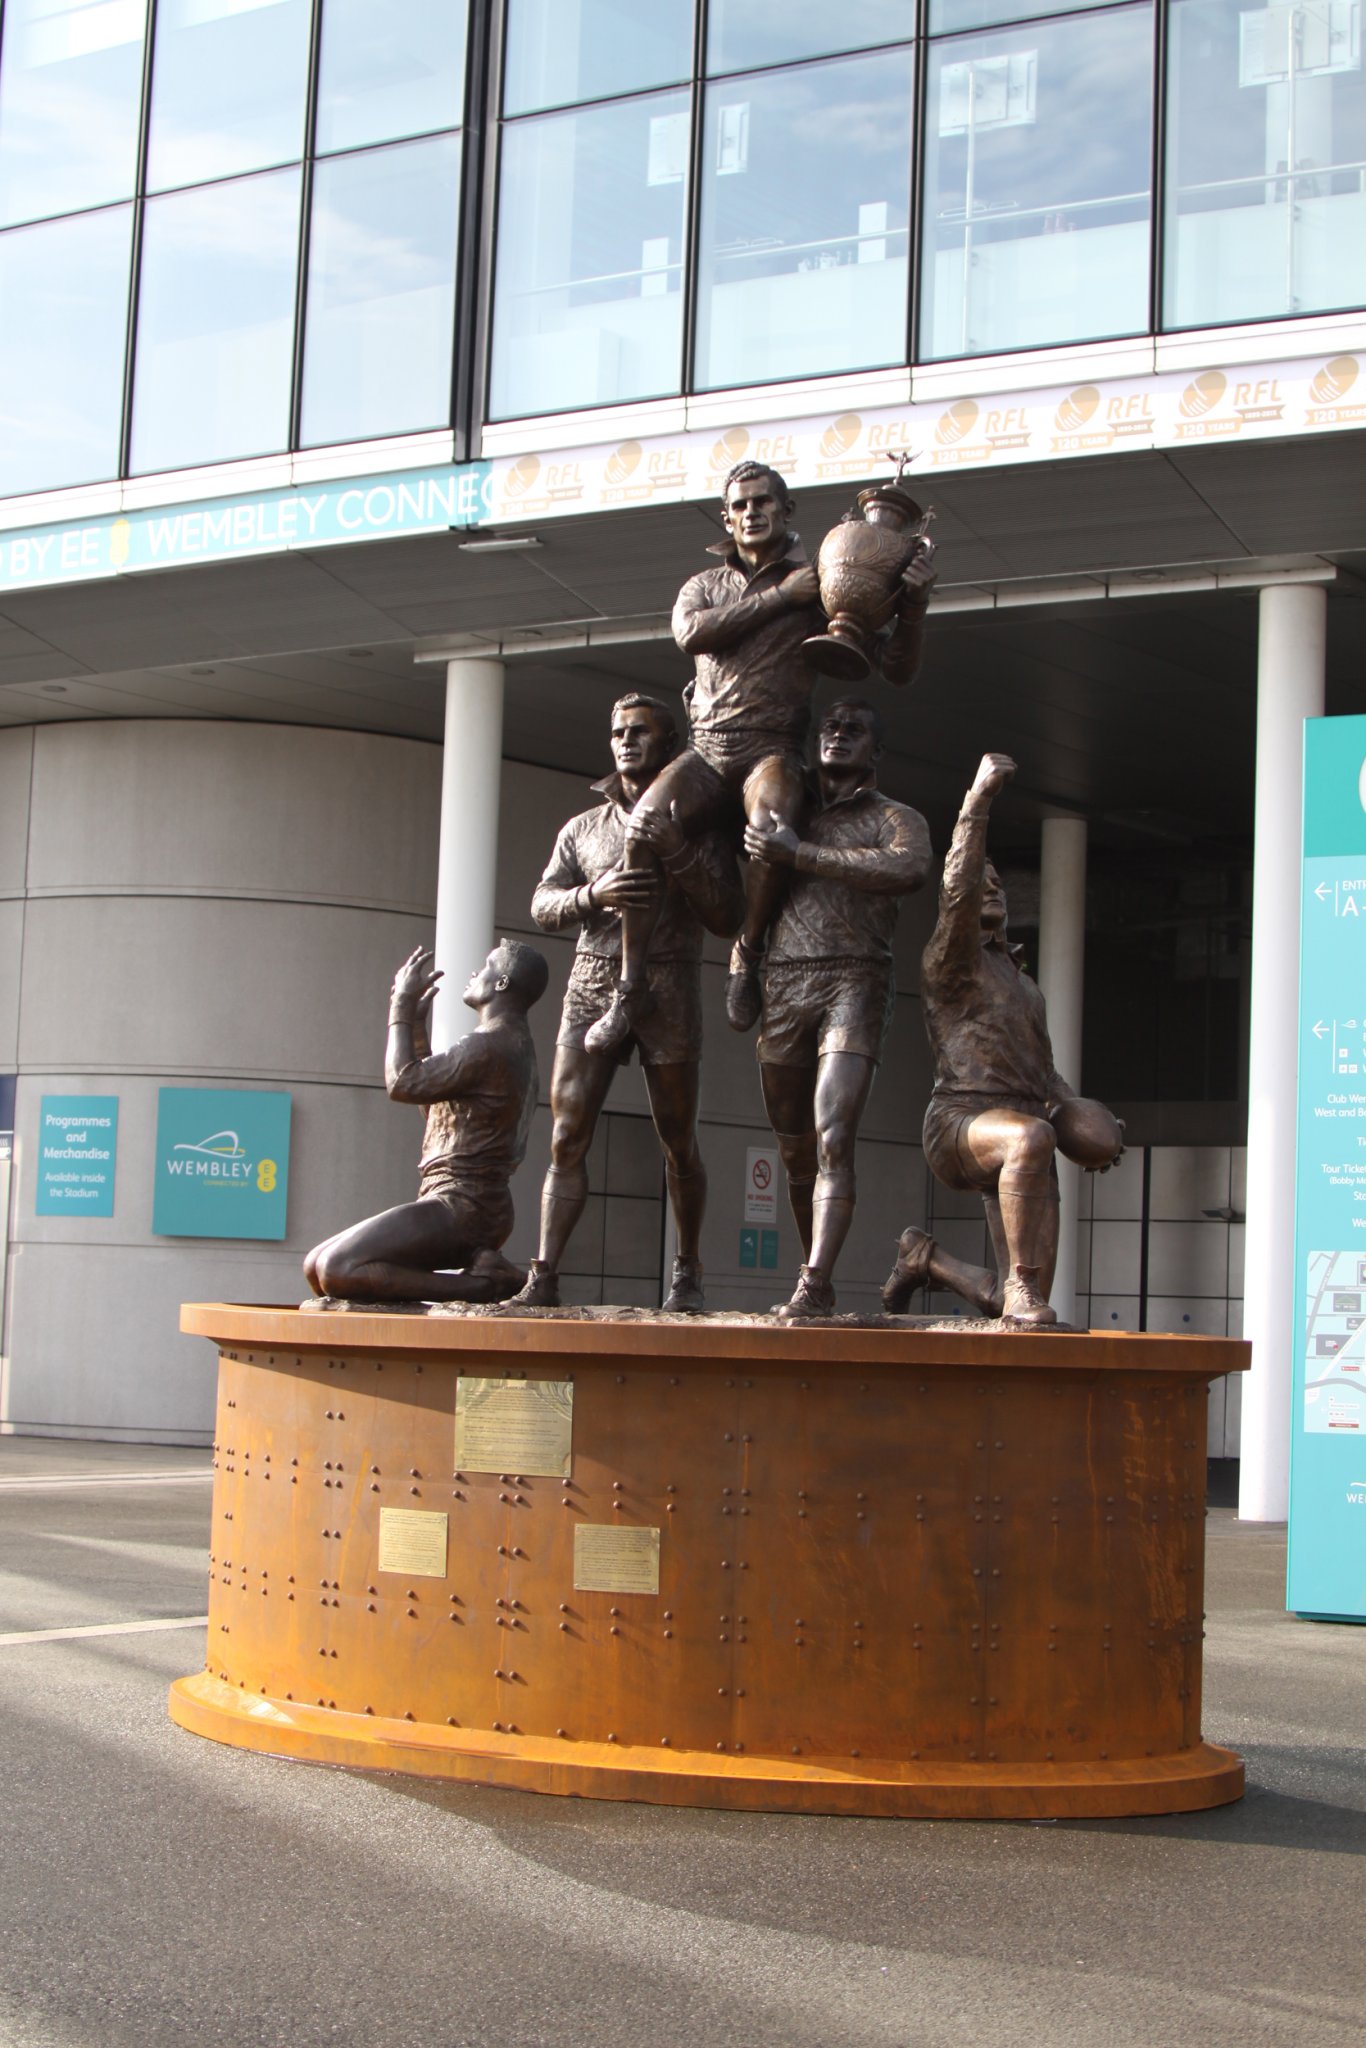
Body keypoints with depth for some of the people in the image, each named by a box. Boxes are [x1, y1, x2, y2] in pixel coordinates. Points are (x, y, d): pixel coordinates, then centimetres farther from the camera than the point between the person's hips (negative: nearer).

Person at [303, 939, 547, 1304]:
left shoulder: (488, 1047, -15)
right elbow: (432, 1099, 30)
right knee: (316, 1265, 9)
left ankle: (479, 1284, -16)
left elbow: (403, 1084, -15)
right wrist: (417, 1021, 27)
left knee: (336, 1272, -22)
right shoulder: (515, 1045, 18)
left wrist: (402, 1008, -4)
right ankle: (475, 1266, -2)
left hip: (458, 1206, -10)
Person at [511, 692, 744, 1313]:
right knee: (567, 1139, -5)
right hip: (593, 984, 2)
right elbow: (542, 905, 9)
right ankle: (543, 1278, -7)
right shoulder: (584, 827, 17)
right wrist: (594, 895, -12)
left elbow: (727, 918, 0)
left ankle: (688, 1273, 16)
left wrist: (676, 853, -12)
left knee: (678, 1145, 2)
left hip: (668, 987, -2)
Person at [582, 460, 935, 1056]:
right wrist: (780, 596, -7)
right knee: (646, 824, -28)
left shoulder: (822, 589, 12)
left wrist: (913, 600, -11)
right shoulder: (705, 584, 21)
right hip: (706, 749, 2)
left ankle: (747, 956, -16)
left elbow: (897, 668, 7)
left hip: (773, 748, -2)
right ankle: (628, 989, -21)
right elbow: (691, 632, -4)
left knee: (772, 822, -38)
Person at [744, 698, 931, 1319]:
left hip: (854, 984, -4)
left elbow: (908, 868, -14)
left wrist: (799, 854, -14)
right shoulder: (787, 811, 24)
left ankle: (814, 1286, -24)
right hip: (783, 984, 5)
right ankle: (820, 1284, 15)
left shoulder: (897, 818, 11)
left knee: (833, 1141, -18)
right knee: (795, 1150, 6)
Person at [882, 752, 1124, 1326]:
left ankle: (926, 1258, 27)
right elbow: (959, 889, -16)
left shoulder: (1020, 981, 29)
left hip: (1022, 1136, 7)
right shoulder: (949, 959, 4)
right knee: (1030, 1136, -43)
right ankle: (1021, 1284, -36)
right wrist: (978, 799, -21)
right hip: (961, 1125, -7)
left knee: (1017, 1305, -1)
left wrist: (1077, 1114, 11)